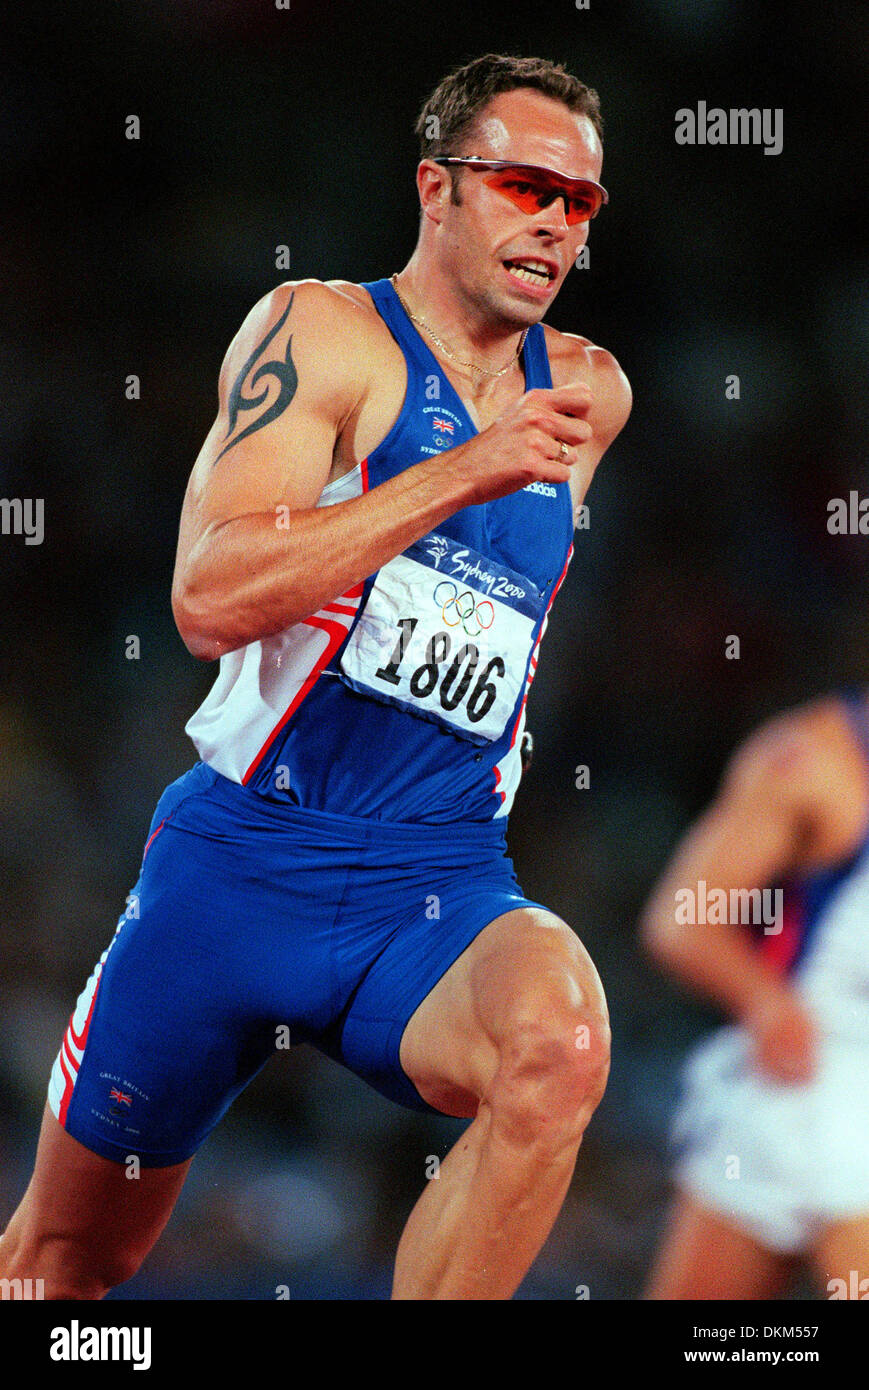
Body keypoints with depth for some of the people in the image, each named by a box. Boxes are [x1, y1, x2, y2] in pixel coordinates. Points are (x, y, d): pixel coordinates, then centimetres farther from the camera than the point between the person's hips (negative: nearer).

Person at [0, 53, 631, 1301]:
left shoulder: (588, 394, 9)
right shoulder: (320, 332, -7)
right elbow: (209, 599, -22)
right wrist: (465, 471, -24)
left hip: (438, 885, 3)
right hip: (241, 857, -2)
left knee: (557, 1046, -33)